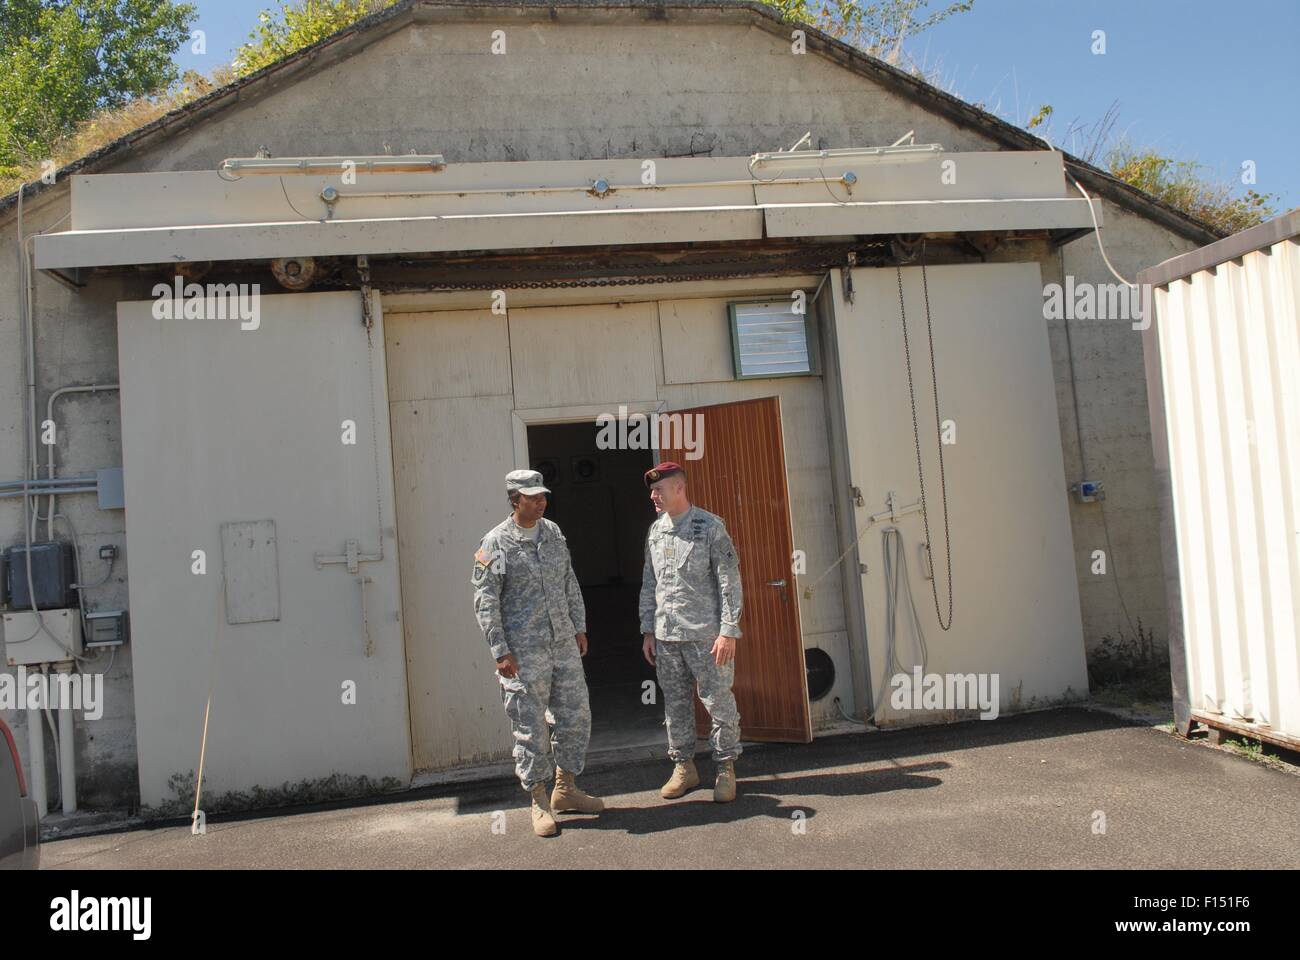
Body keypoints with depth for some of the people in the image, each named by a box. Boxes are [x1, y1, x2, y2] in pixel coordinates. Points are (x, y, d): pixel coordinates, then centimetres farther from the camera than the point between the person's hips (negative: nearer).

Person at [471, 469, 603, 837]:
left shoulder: (553, 532, 9)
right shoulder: (495, 544, -9)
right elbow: (485, 602, -10)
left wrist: (579, 627, 13)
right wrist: (501, 652, -13)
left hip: (563, 643, 6)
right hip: (524, 651, -6)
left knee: (576, 716, 10)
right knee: (530, 726, 1)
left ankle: (565, 789, 28)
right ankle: (540, 803, 16)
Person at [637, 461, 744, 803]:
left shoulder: (711, 527, -6)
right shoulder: (655, 531, 11)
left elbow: (729, 581, -8)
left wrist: (728, 631, -14)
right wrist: (647, 630, 12)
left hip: (705, 634, -5)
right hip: (666, 635, 5)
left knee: (719, 703, 1)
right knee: (675, 704, 11)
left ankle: (725, 769, 15)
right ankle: (684, 768, 24)